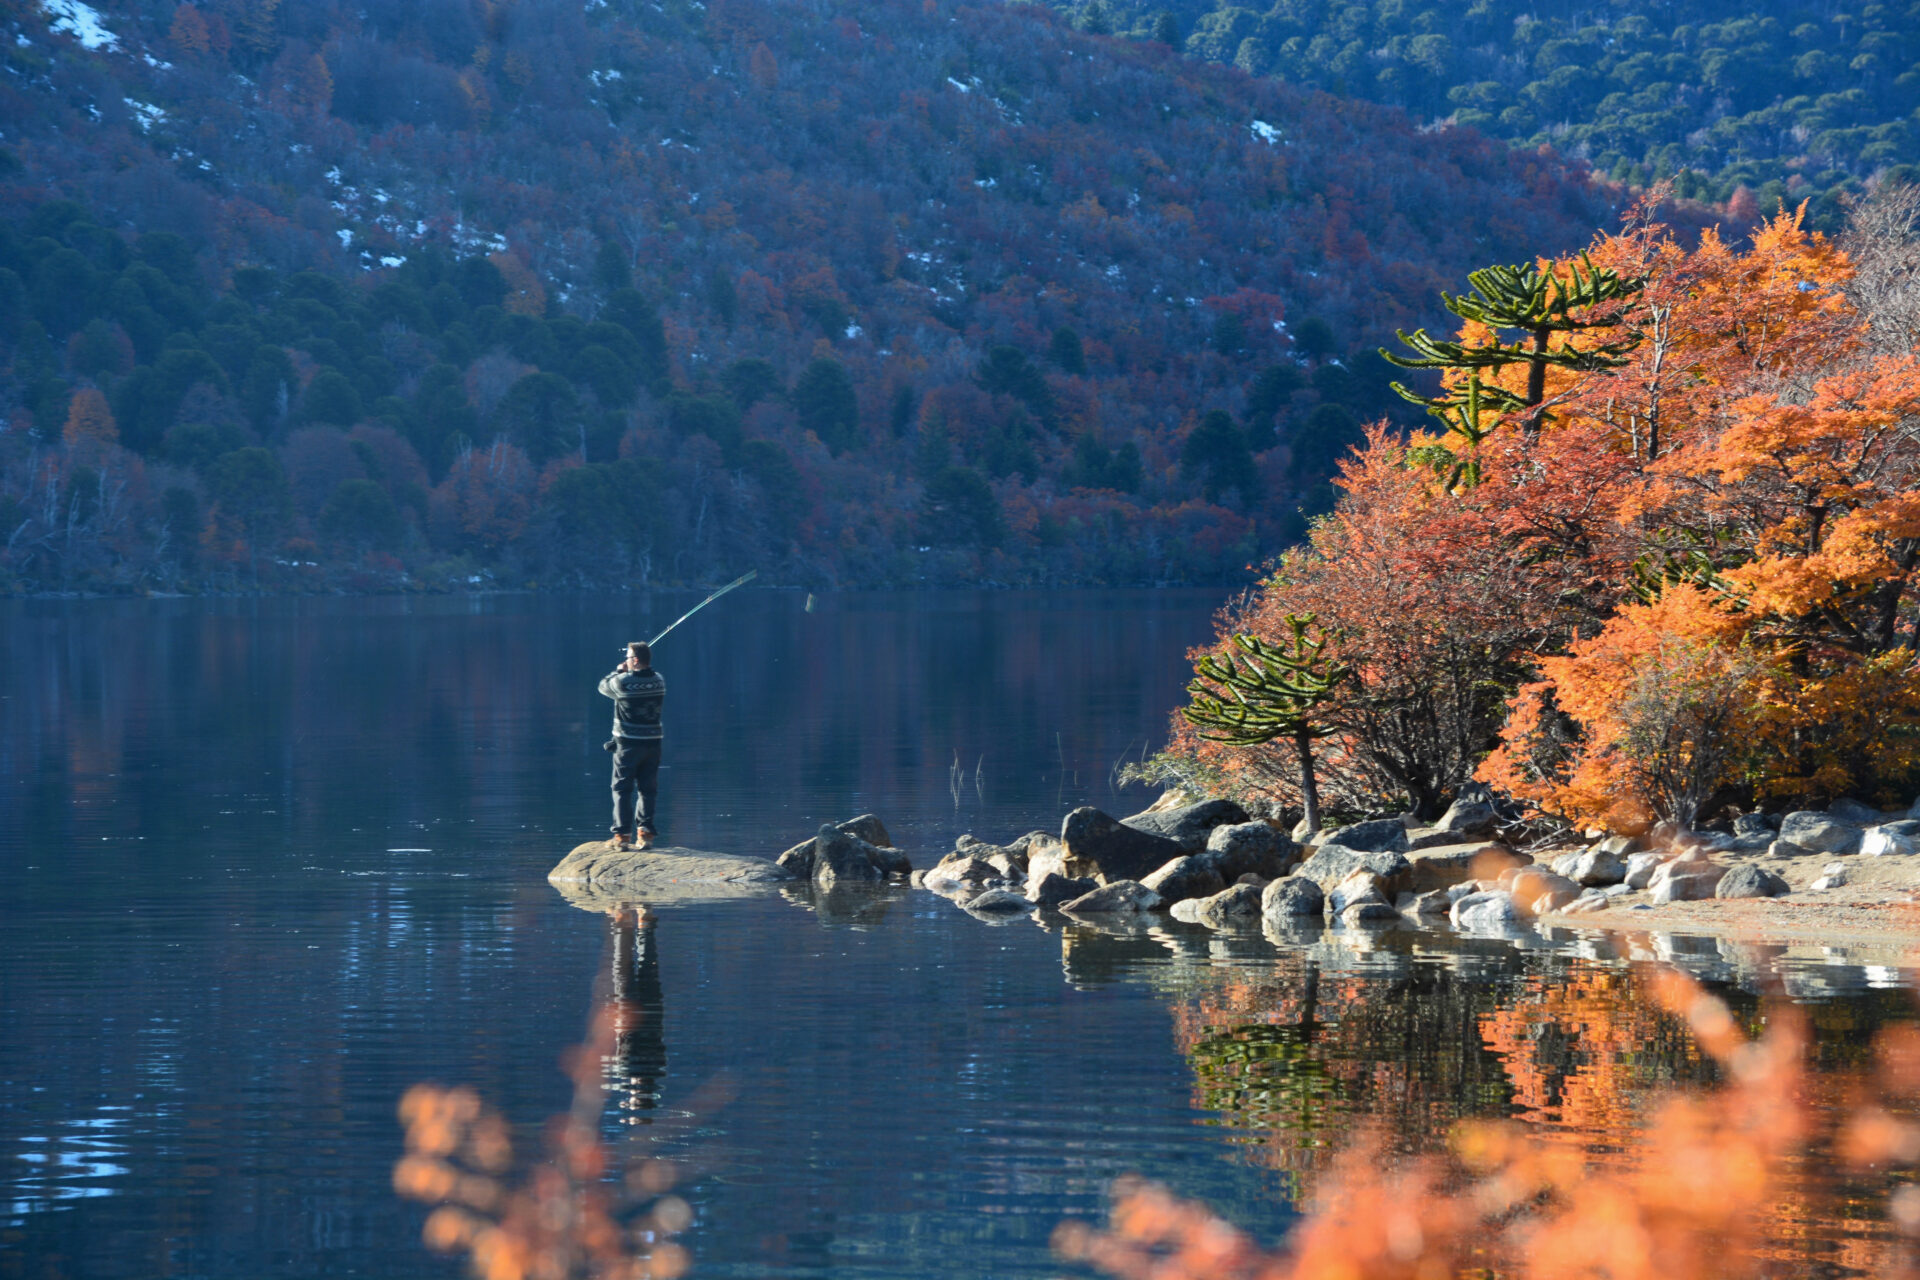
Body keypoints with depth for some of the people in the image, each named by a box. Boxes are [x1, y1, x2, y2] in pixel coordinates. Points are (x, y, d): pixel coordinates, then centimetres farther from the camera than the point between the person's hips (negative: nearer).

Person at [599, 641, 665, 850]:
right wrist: (627, 673, 18)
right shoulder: (659, 681, 1)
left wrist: (618, 671, 17)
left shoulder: (623, 682, -14)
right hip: (653, 744, 4)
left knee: (622, 789, 2)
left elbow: (603, 685, 5)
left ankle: (622, 835, -3)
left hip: (628, 744, -4)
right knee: (647, 790, 10)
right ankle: (645, 832, 8)